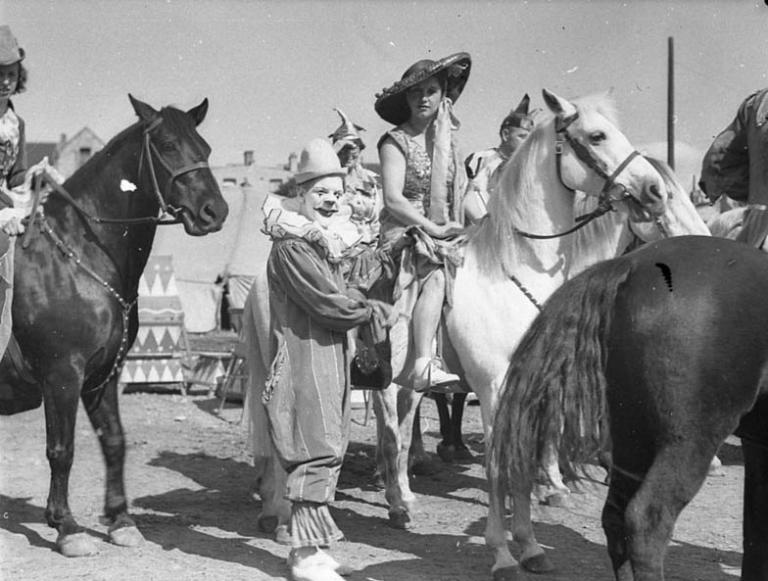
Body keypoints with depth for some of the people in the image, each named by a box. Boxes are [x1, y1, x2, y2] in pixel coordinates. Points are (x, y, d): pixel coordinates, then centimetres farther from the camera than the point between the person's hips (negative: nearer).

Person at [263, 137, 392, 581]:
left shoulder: (326, 243, 20)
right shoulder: (292, 245, -13)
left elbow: (341, 291, 20)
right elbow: (326, 300, -17)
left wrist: (365, 303, 2)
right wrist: (372, 310, -5)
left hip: (332, 357, 10)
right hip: (306, 357, -10)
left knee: (329, 452, 12)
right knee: (318, 452, -10)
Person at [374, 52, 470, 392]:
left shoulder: (447, 139, 18)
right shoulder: (396, 141, -1)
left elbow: (459, 194, 21)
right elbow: (393, 200, -11)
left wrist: (462, 231, 5)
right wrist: (433, 229, -16)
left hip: (445, 235, 6)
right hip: (404, 235, -6)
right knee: (436, 276, -32)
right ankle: (423, 365, -41)